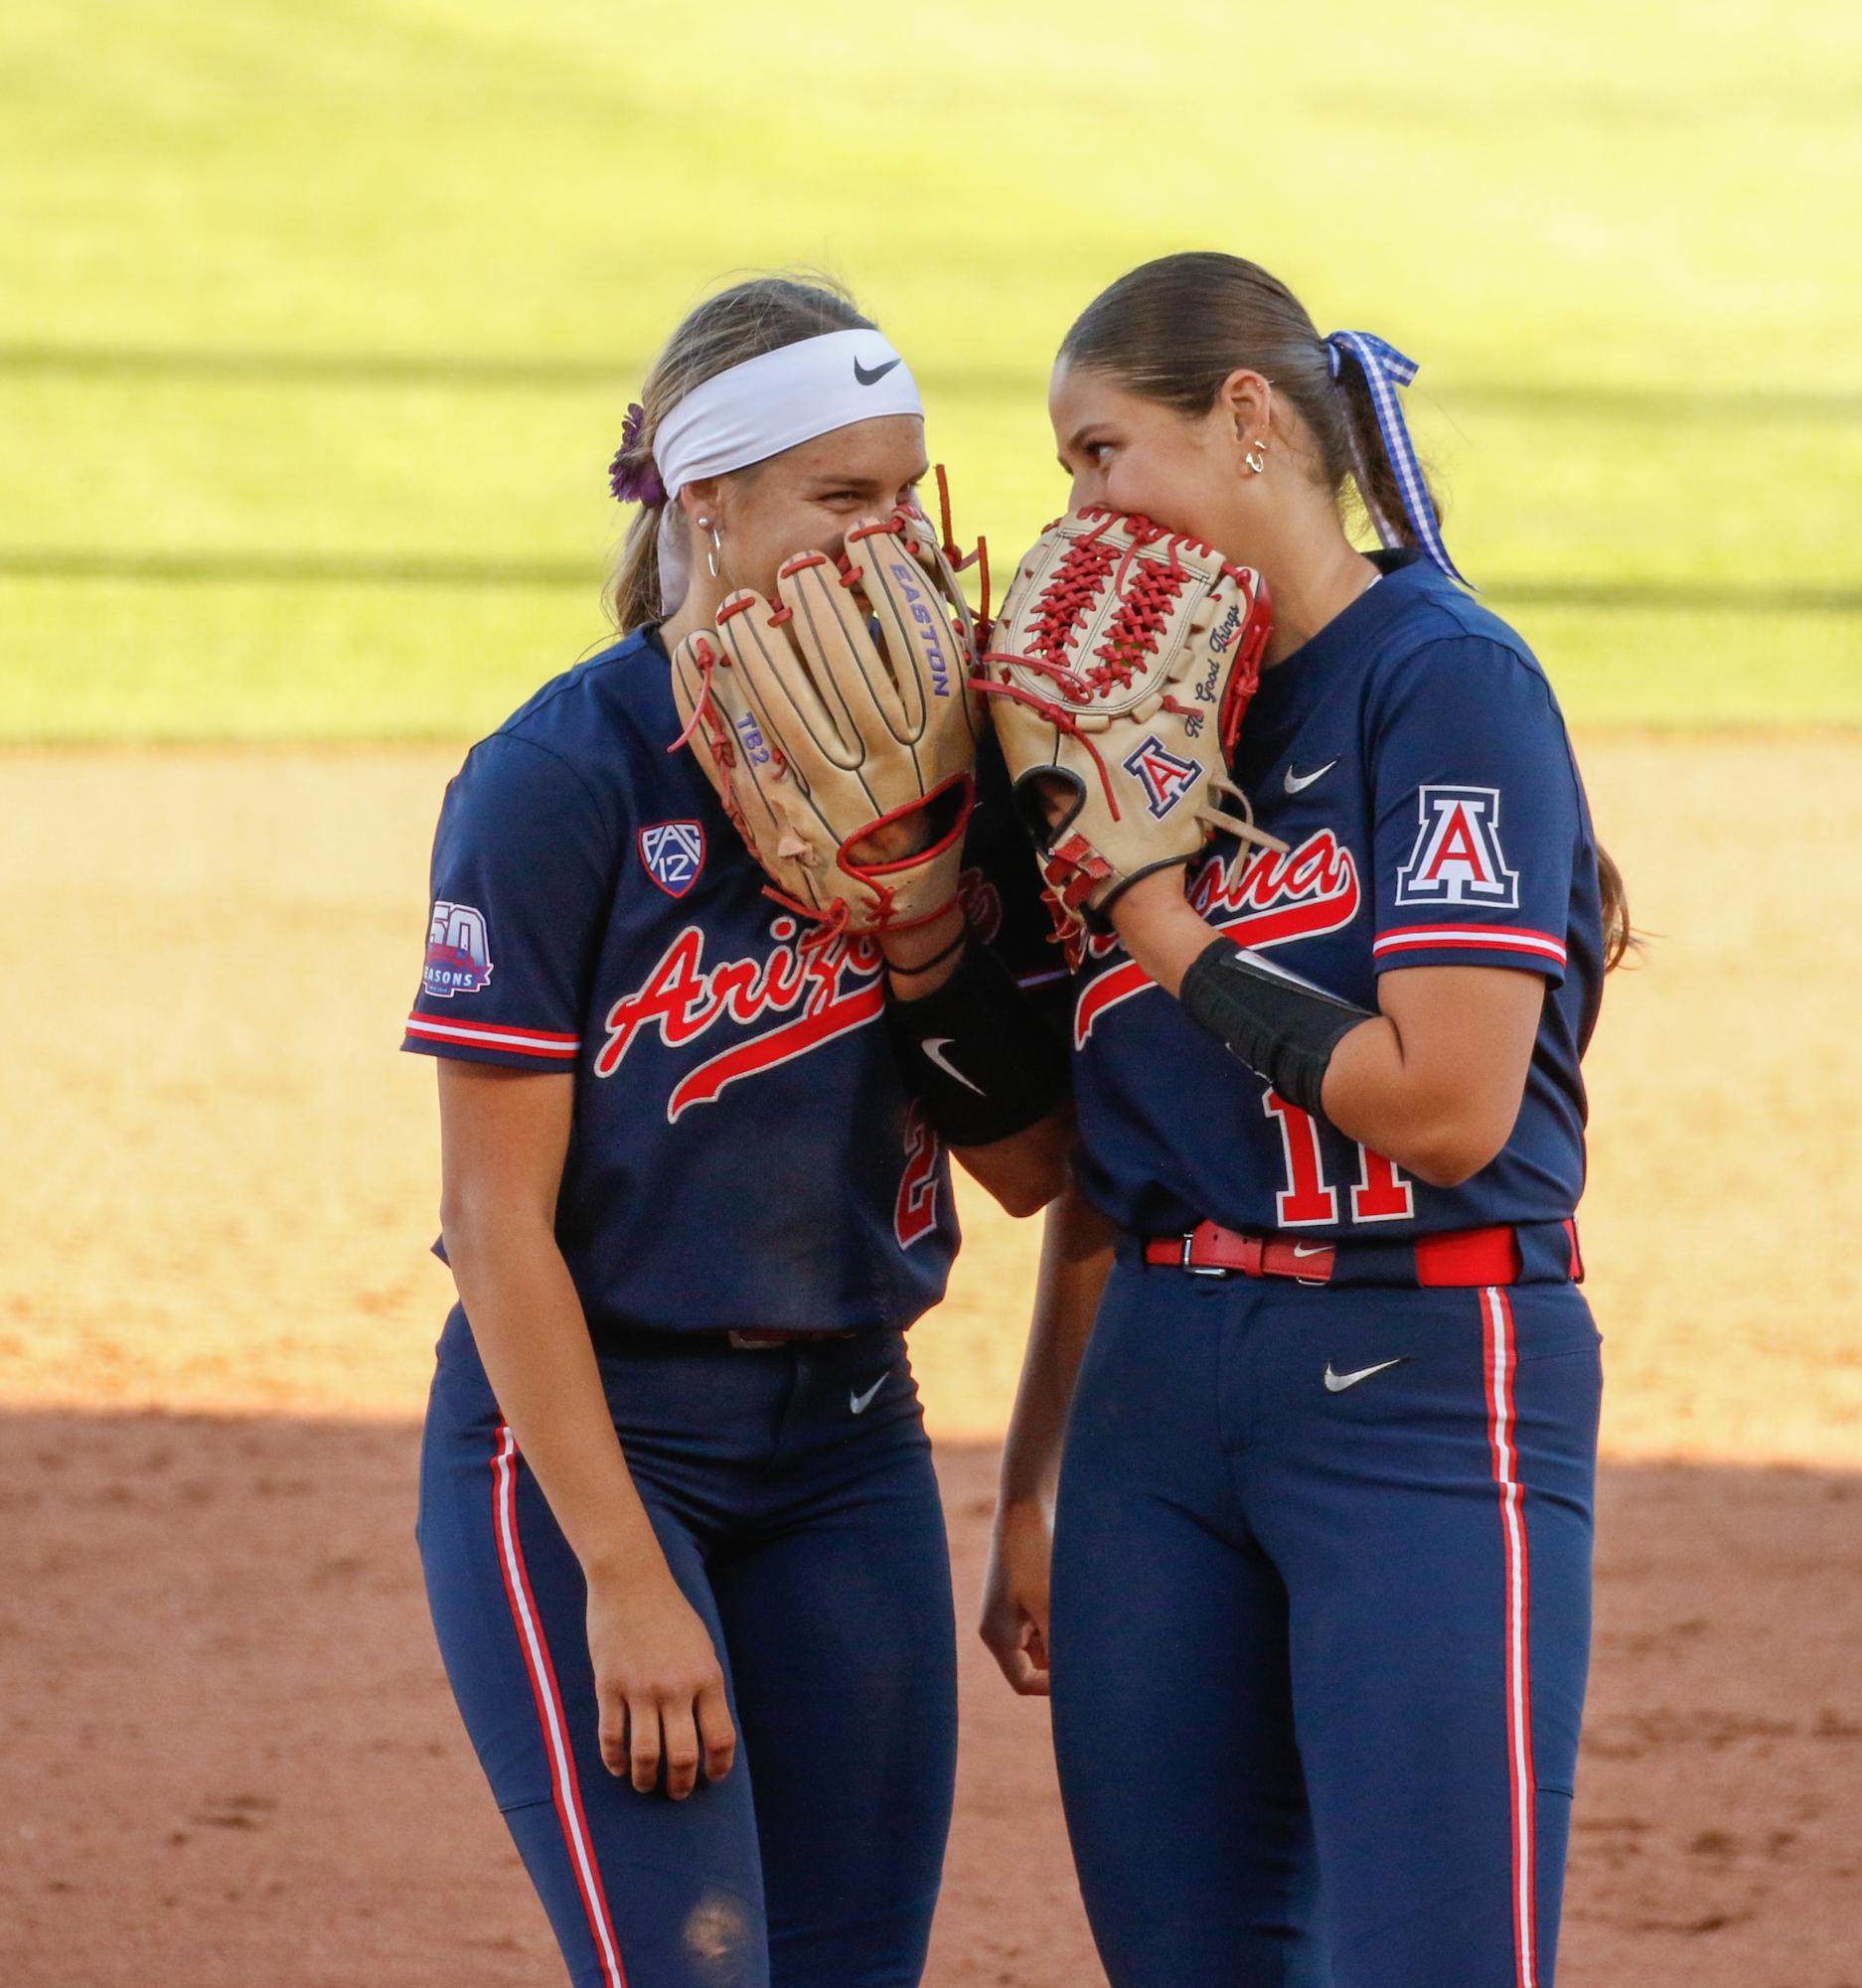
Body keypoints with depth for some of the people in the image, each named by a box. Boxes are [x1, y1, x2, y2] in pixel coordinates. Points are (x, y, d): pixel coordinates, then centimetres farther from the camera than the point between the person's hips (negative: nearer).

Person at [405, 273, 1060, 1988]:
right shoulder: (564, 777, -12)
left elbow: (1021, 1159, 4)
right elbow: (500, 1220, -13)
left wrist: (922, 912, -13)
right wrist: (623, 1578, -16)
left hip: (850, 1441, 6)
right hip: (590, 1434, -6)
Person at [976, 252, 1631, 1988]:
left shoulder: (1448, 679, -8)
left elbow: (1446, 1107, -18)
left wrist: (1167, 929, -9)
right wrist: (1030, 1490, 19)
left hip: (1425, 1388, -7)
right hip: (1159, 1385, 7)